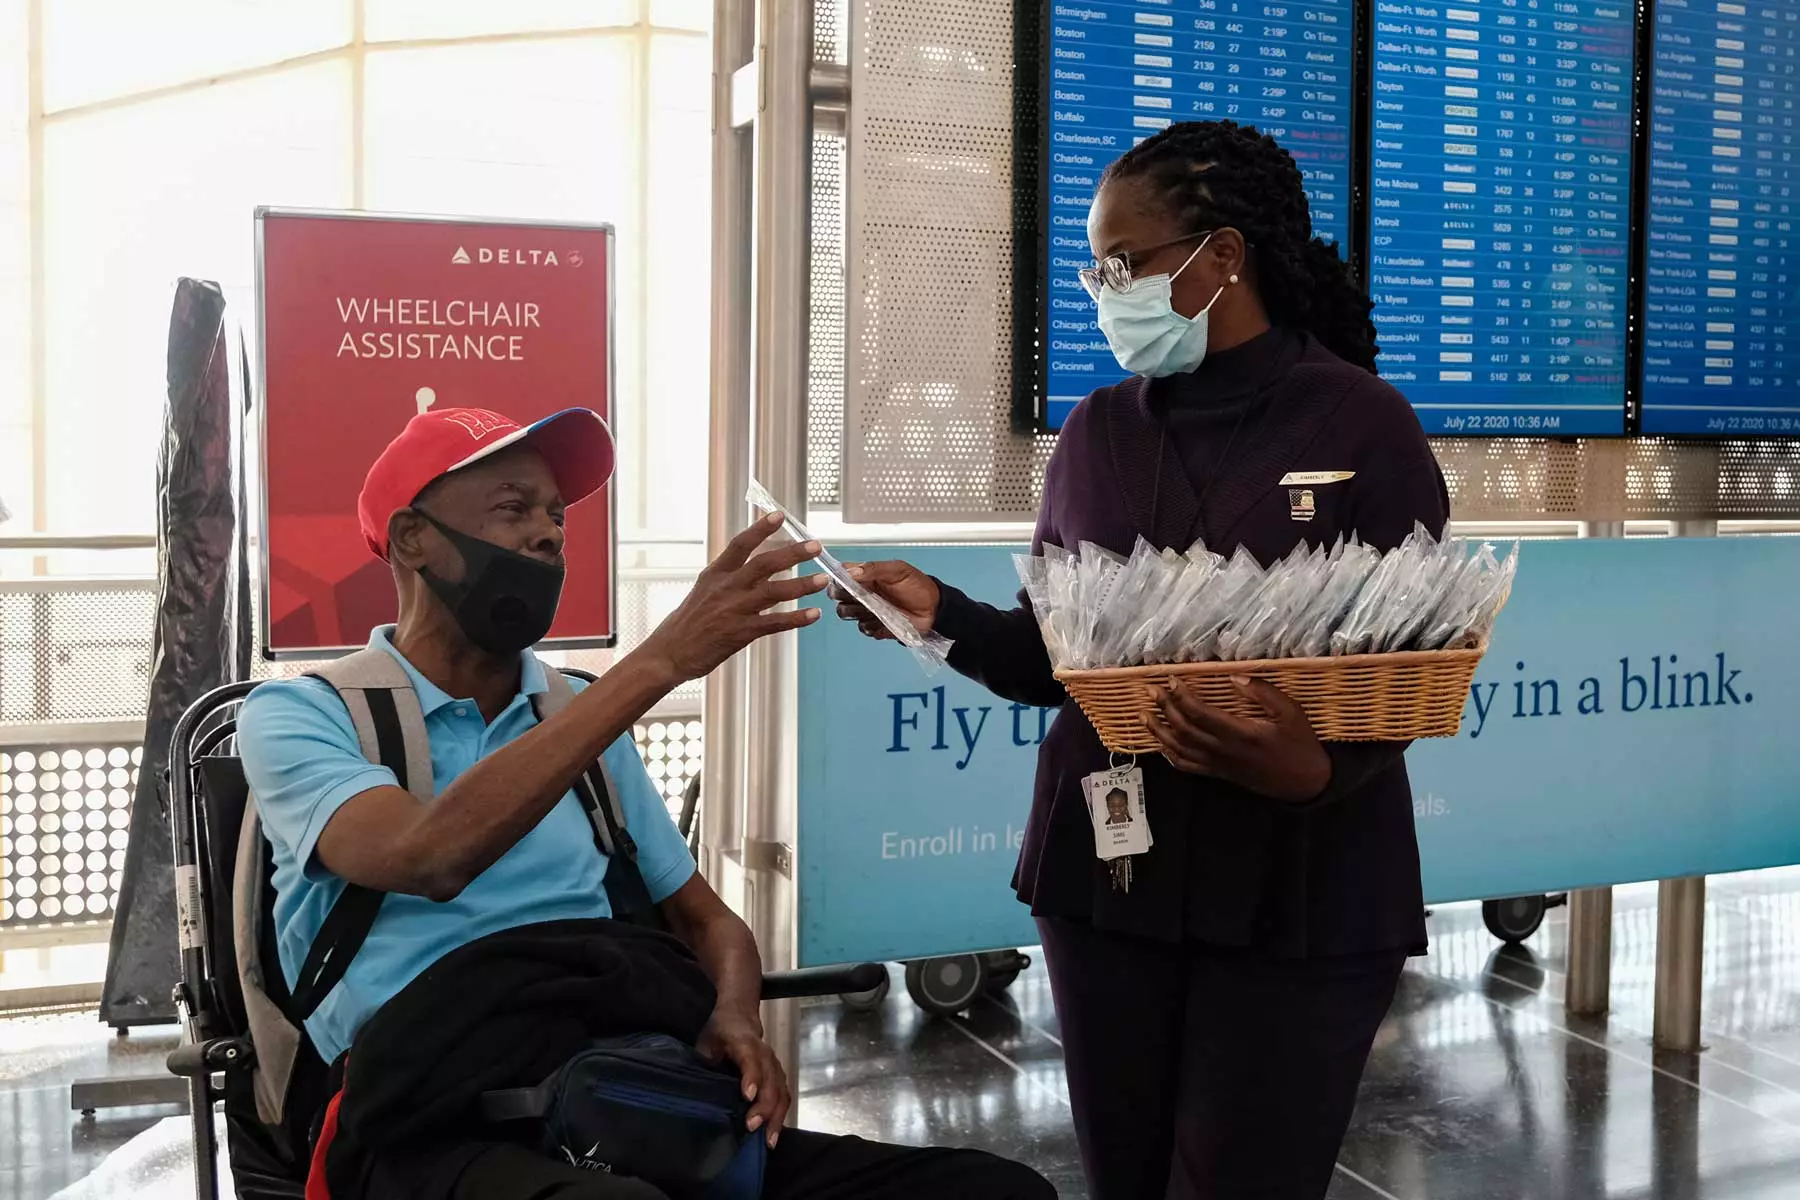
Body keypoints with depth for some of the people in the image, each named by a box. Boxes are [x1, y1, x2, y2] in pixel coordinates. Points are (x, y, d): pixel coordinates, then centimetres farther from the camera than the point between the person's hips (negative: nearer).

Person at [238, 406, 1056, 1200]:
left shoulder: (578, 717, 18)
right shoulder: (298, 715, 1)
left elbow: (703, 918, 22)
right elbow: (428, 859, -20)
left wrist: (733, 1020, -3)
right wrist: (659, 661, -20)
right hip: (438, 1124, -5)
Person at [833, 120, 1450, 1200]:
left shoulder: (1363, 424, -6)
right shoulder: (1098, 433, 7)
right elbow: (1056, 656, 9)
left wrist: (1314, 771, -28)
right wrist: (945, 614, -10)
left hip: (1300, 891, -4)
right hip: (1107, 873, 4)